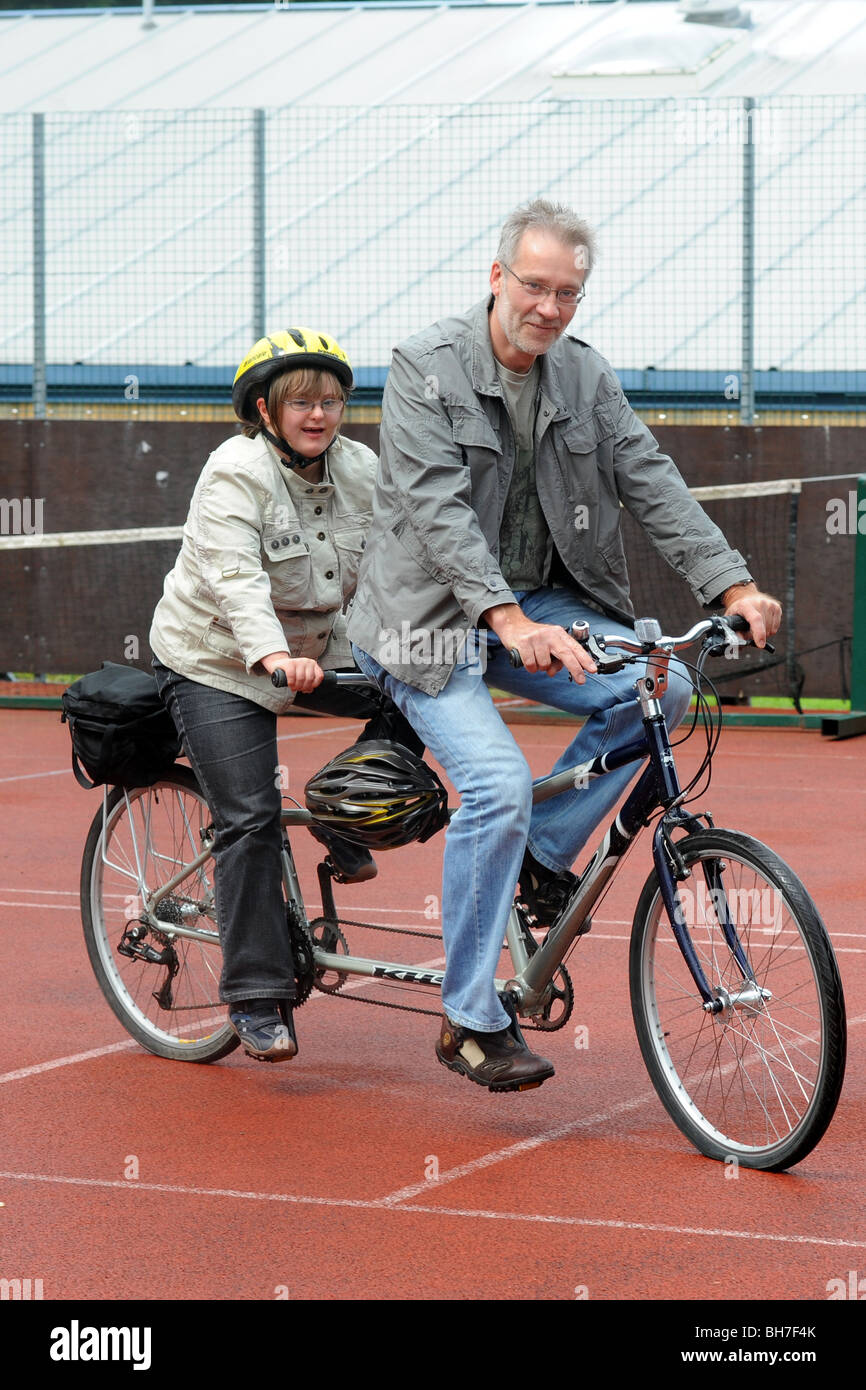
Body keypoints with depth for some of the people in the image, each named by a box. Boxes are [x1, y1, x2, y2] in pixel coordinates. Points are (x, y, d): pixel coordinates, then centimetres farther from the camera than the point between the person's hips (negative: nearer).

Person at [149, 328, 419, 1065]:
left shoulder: (362, 470, -3)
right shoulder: (236, 474, -21)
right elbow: (235, 579, -35)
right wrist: (273, 657, -50)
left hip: (317, 648, 6)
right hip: (217, 661, -5)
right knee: (250, 820, -12)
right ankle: (258, 999, -5)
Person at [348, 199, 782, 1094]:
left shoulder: (587, 379, 4)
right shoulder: (427, 368, -13)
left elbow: (653, 484, -2)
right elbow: (438, 509, -24)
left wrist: (733, 585, -17)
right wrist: (510, 622, -37)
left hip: (538, 605, 6)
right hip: (434, 617, -6)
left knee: (661, 688, -18)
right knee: (498, 784, -24)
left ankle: (542, 855, 1)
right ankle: (469, 1022, -13)